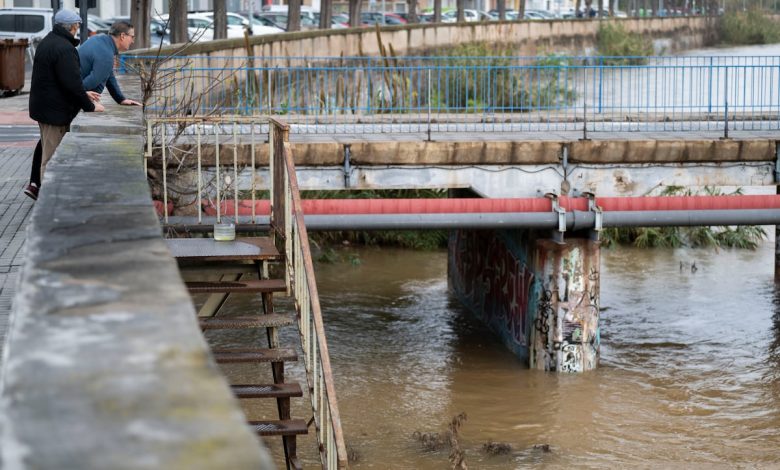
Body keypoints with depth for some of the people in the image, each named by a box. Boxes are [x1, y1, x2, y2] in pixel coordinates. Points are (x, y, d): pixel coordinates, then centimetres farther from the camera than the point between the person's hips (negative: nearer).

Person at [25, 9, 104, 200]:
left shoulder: (47, 42, 13)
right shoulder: (64, 48, -21)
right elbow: (72, 83, -24)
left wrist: (84, 94, 16)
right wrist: (90, 106, -13)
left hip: (43, 105, 10)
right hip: (56, 111, -10)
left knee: (48, 151, 22)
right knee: (52, 156, -2)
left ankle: (36, 186, 26)